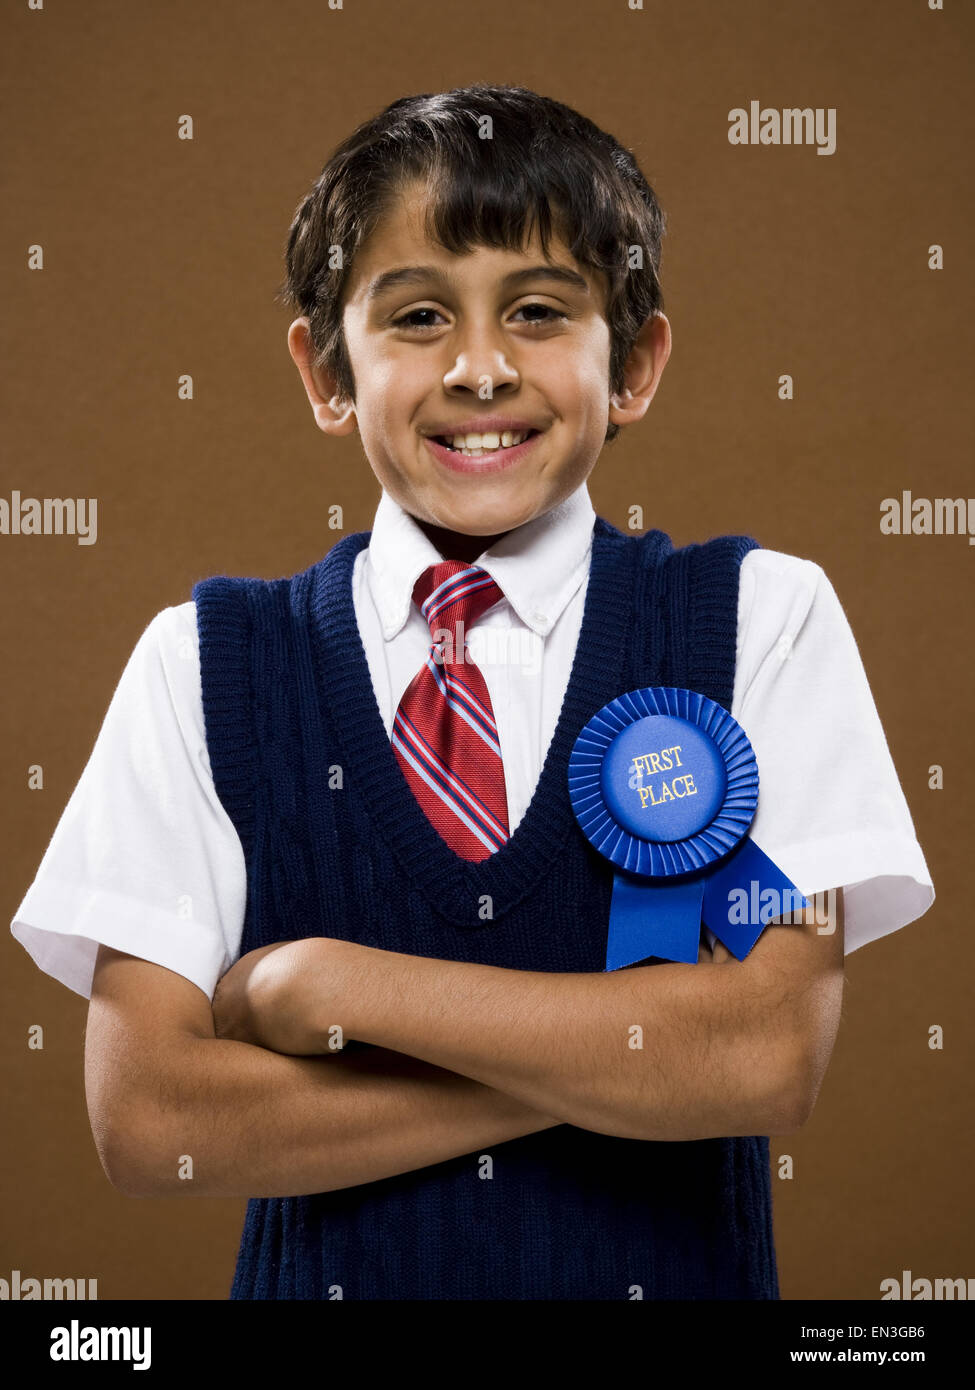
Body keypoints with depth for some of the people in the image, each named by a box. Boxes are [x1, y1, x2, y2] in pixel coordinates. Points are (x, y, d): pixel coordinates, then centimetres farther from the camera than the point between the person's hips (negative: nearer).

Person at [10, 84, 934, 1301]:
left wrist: (325, 984, -17)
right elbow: (143, 1119, -14)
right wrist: (629, 1054, -17)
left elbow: (773, 1053, -17)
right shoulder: (204, 664, -6)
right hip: (322, 1273, 0)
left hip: (672, 1271, 0)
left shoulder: (761, 621, -7)